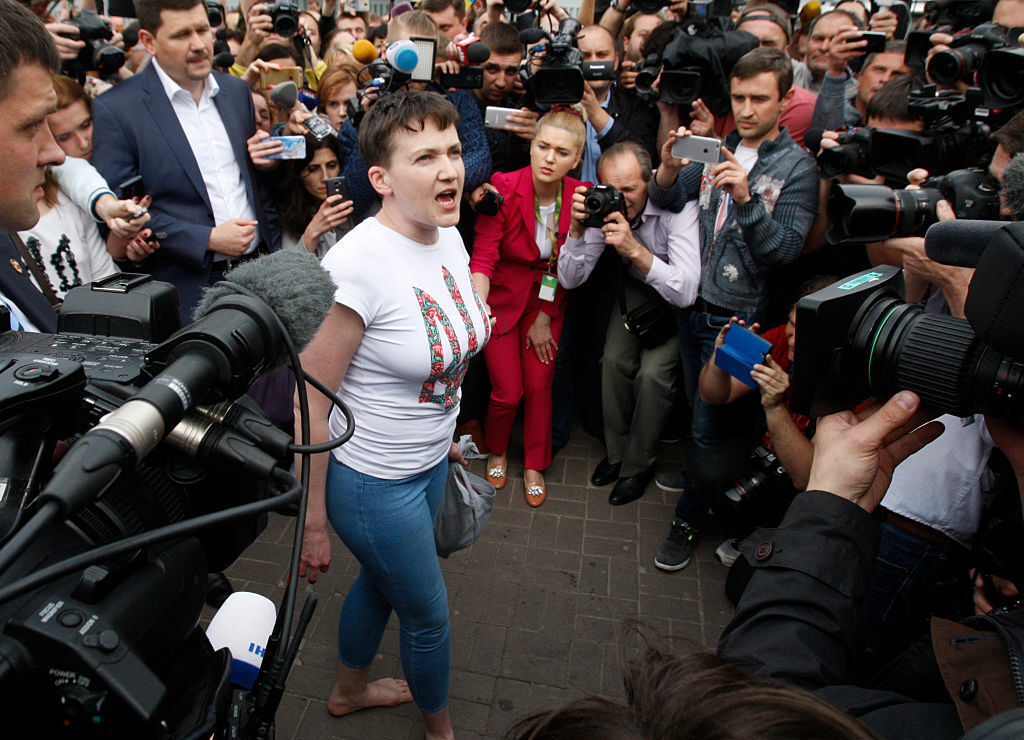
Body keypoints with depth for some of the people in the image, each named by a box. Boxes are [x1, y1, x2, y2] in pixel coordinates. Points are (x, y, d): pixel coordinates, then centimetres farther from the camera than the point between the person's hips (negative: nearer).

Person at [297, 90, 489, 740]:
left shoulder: (450, 236, -5)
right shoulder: (359, 263, -29)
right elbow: (312, 400, -23)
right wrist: (314, 524, -16)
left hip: (430, 462, 7)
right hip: (373, 480, -7)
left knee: (380, 580, 29)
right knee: (429, 613, 15)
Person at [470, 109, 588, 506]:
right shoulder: (504, 188, -20)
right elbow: (483, 256, -26)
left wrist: (545, 318, -1)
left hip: (546, 302, 2)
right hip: (501, 298, -2)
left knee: (540, 385, 2)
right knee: (507, 392, 0)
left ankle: (535, 466, 27)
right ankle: (496, 451, 33)